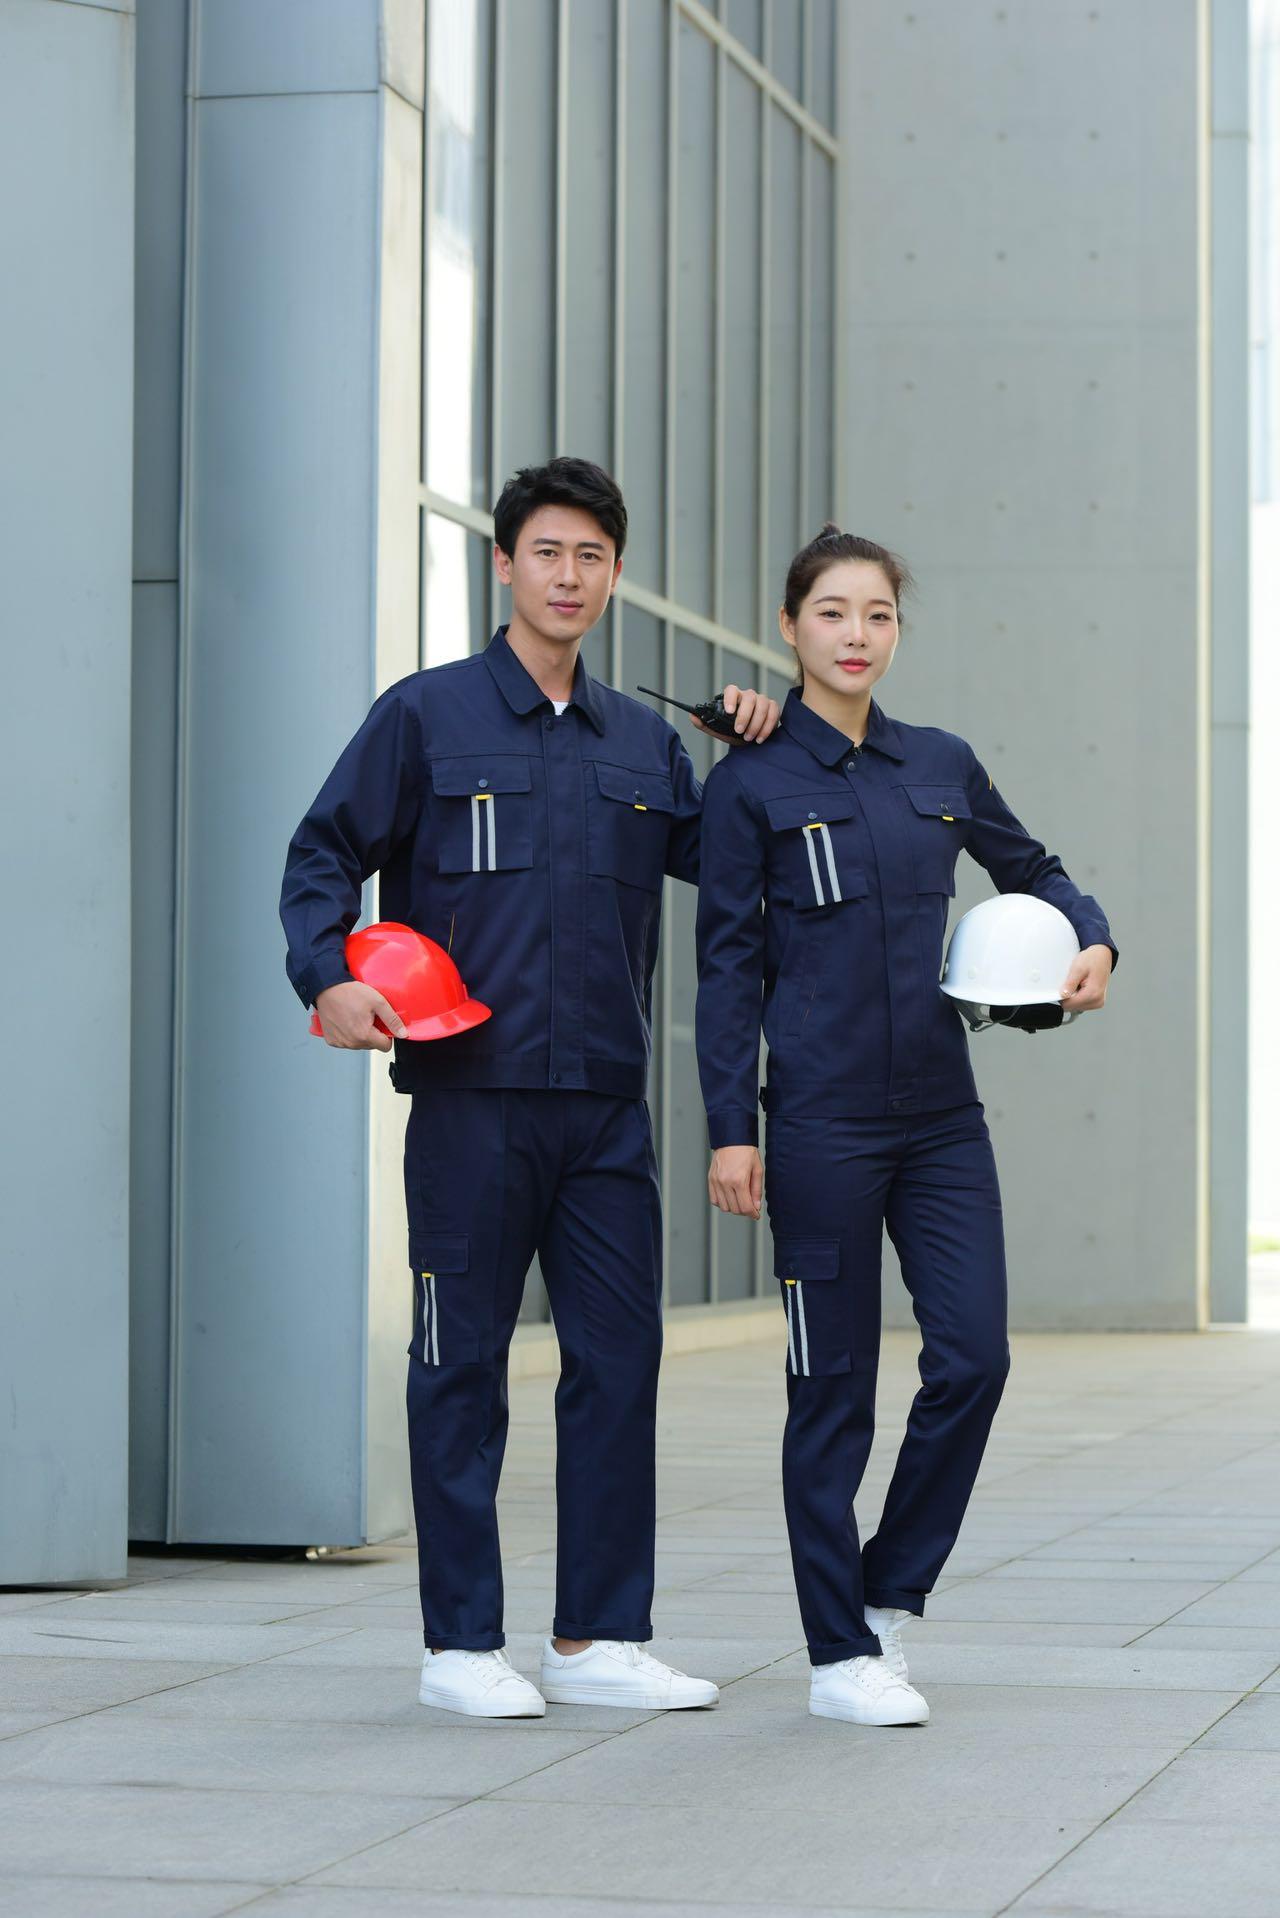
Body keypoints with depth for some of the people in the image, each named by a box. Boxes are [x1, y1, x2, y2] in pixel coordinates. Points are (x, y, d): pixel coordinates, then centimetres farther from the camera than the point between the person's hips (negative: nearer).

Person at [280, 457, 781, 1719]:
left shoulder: (643, 742, 14)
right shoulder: (427, 715, 1)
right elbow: (323, 856, 1)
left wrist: (752, 756, 5)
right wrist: (328, 978, -14)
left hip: (607, 1104, 4)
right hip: (471, 1096, -4)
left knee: (620, 1357, 4)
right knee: (462, 1366, 2)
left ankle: (598, 1638, 13)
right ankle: (461, 1645, 9)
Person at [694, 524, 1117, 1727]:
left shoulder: (942, 766, 10)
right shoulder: (752, 784, -1)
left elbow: (1030, 868, 25)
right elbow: (728, 964, -3)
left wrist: (1090, 939, 4)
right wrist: (730, 1128, -9)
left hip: (940, 1113, 4)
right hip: (820, 1120, -4)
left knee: (973, 1357, -4)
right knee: (833, 1387, 0)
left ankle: (888, 1593, 15)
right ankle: (841, 1656, 8)